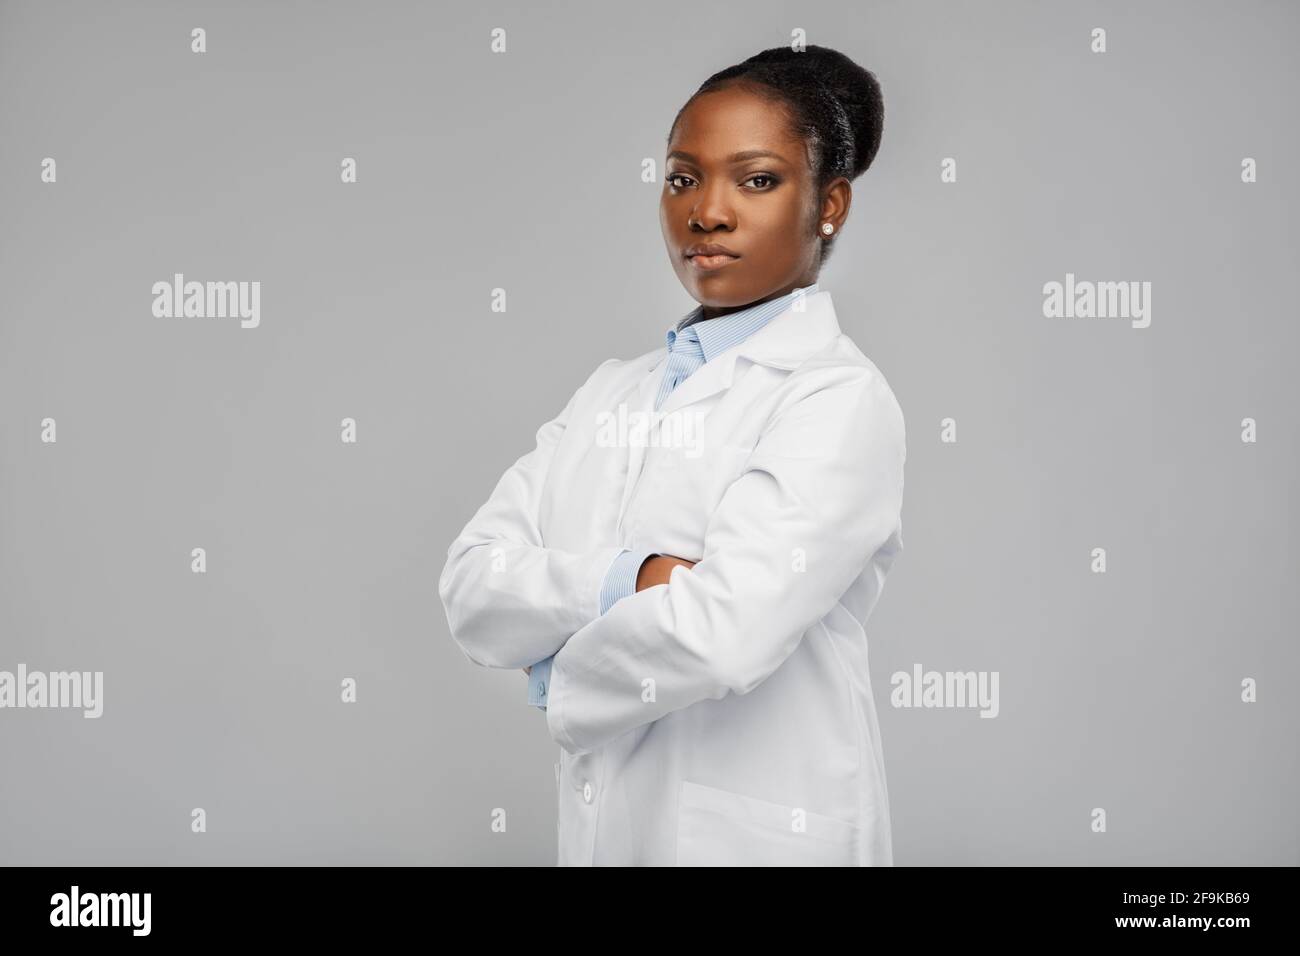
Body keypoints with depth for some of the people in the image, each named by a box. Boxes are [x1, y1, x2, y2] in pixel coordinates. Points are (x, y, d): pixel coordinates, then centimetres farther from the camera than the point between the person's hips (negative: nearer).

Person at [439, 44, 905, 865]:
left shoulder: (842, 400, -13)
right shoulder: (614, 391, 7)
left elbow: (719, 635, -26)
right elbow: (473, 592, -3)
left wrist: (561, 674, -9)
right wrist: (624, 580, -20)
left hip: (753, 835, -5)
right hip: (602, 828, 6)